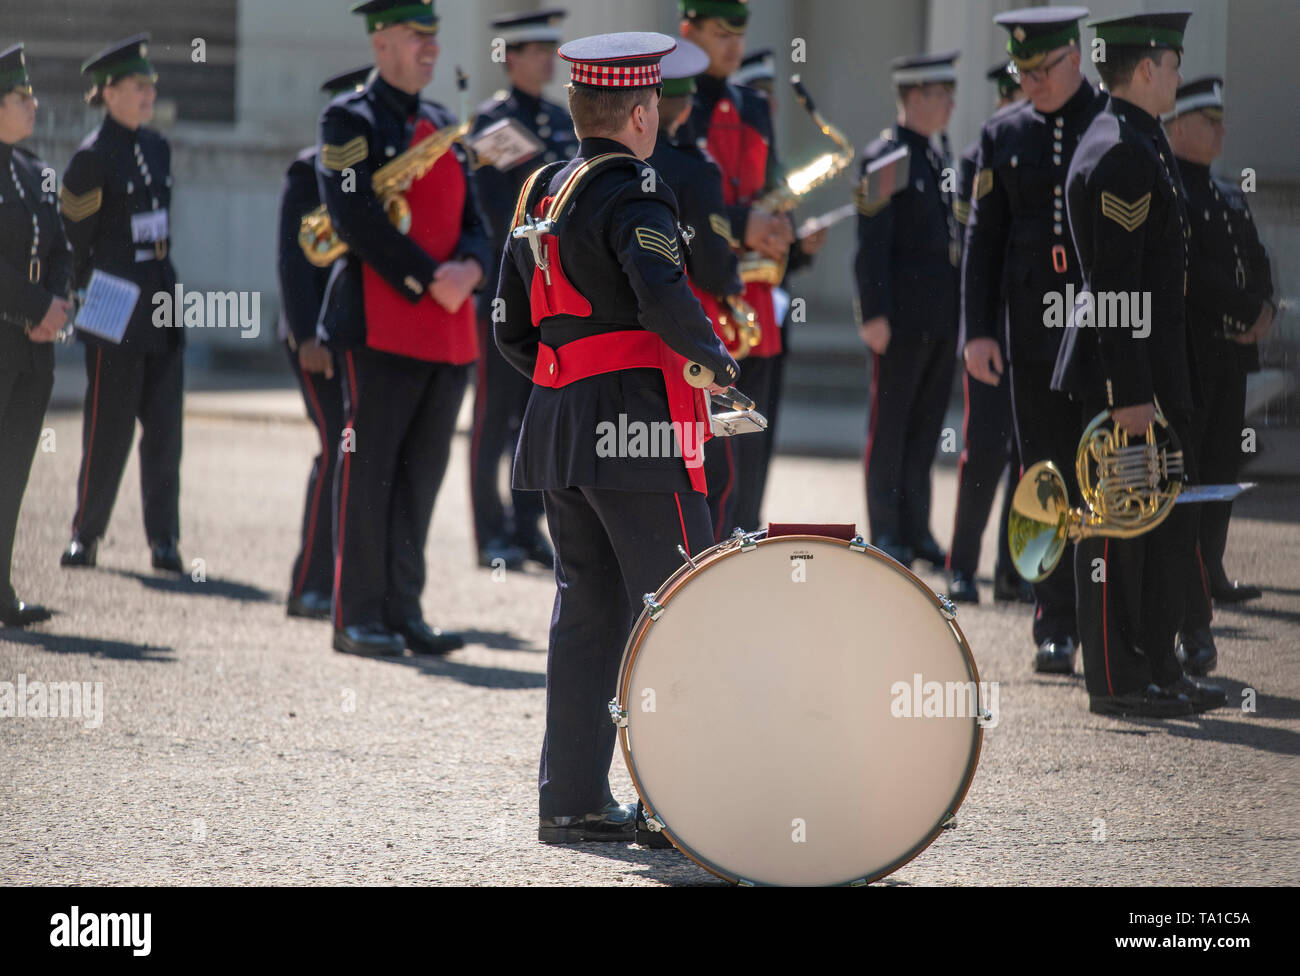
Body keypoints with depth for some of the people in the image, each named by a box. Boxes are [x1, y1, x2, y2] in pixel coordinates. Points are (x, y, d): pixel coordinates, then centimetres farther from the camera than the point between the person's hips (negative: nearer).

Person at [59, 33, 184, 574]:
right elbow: (73, 236, -7)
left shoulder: (156, 147, 11)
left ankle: (164, 539, 5)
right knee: (109, 428, -1)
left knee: (164, 428, 3)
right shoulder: (93, 158, -11)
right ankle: (85, 535, 11)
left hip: (161, 303, 6)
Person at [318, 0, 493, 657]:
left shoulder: (443, 126, 17)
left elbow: (473, 218, 14)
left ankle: (403, 611, 13)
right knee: (369, 471, -3)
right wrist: (429, 280, -17)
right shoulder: (349, 122, -4)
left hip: (448, 333, 6)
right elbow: (357, 220, -14)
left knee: (421, 476, 8)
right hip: (381, 326, -6)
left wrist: (469, 268, -8)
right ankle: (359, 617, 2)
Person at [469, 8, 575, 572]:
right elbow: (494, 207, -12)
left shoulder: (562, 122, 14)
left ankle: (527, 527, 13)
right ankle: (493, 535, 1)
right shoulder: (492, 119, -5)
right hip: (503, 287, -6)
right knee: (495, 415, -2)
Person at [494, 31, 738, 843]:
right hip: (639, 429, -8)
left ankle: (573, 798, 13)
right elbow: (661, 294, -28)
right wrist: (715, 356, -12)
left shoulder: (540, 194, 14)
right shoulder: (632, 191, -11)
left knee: (589, 614, 12)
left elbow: (512, 330, 18)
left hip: (558, 428, 8)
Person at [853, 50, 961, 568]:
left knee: (927, 423, 11)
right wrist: (874, 314, -20)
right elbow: (872, 244, -15)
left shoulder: (935, 160, 16)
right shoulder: (884, 157, -10)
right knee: (891, 423, 0)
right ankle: (886, 534, 4)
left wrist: (957, 309, 18)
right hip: (902, 314, -8)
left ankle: (915, 529, 17)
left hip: (941, 316, 8)